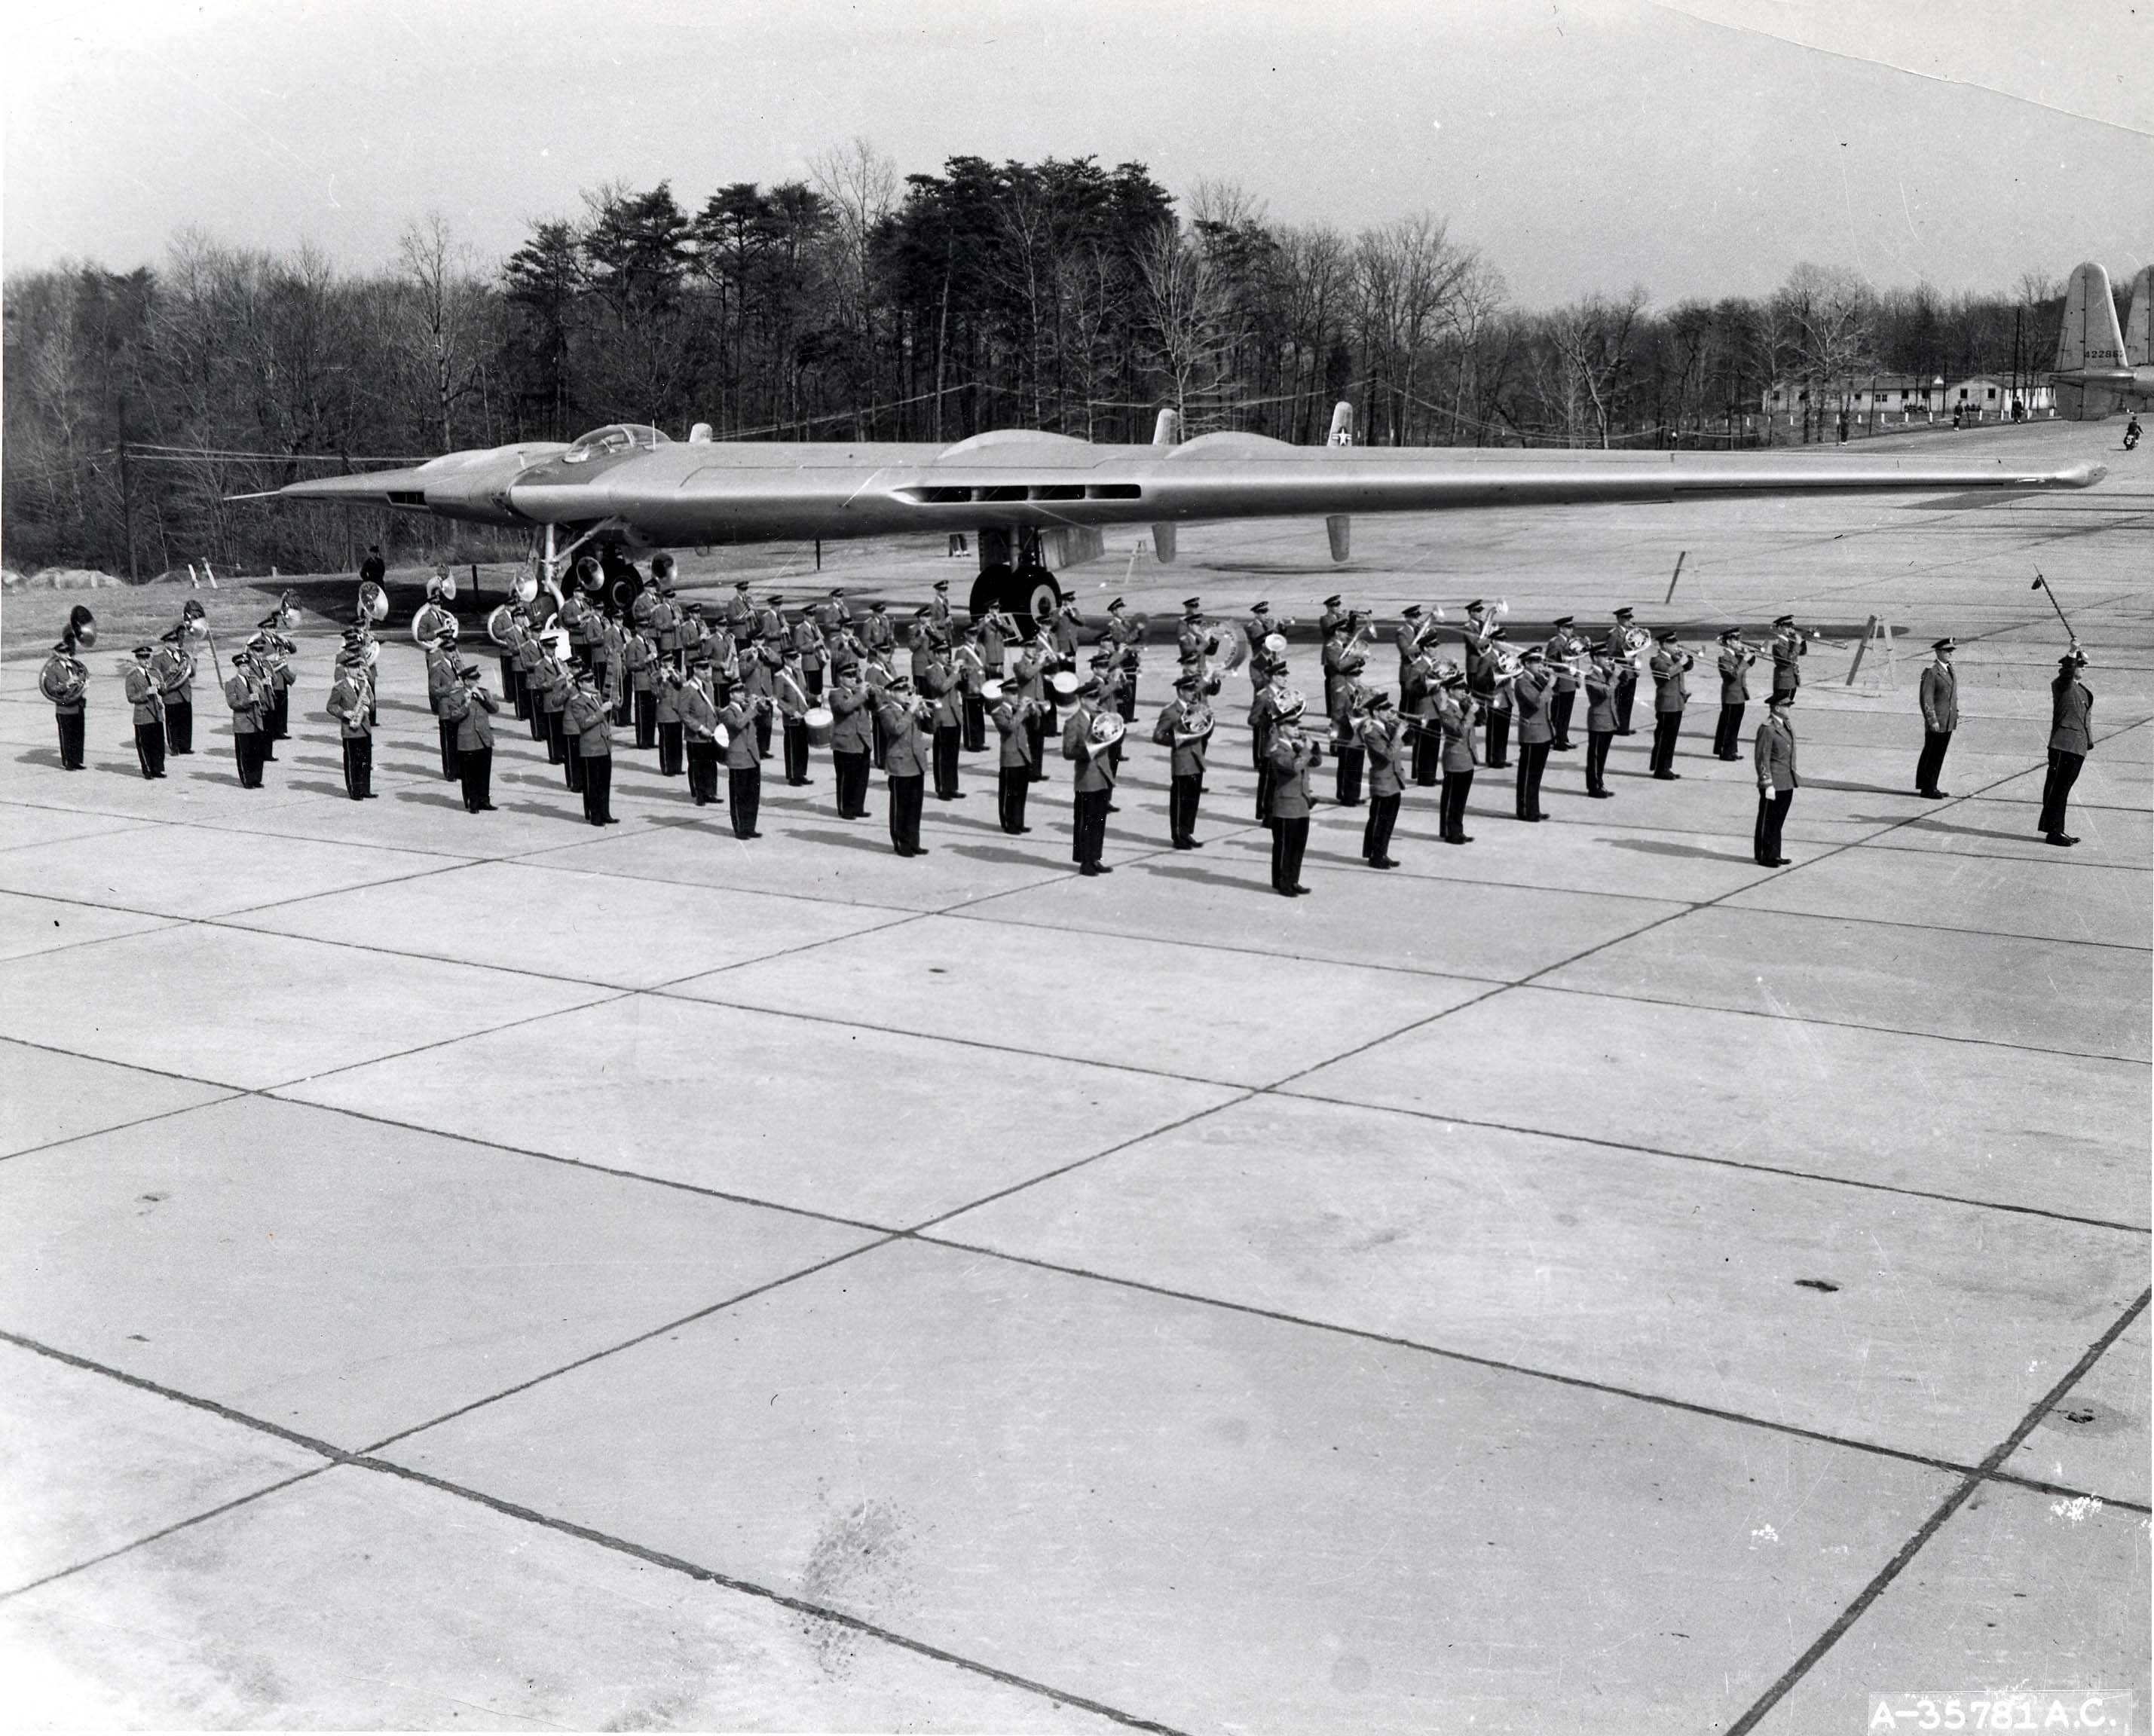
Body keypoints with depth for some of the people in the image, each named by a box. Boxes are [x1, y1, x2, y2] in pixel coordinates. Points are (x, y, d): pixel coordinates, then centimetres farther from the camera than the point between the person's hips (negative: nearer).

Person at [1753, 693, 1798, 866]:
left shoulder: (1788, 724, 10)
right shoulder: (1767, 729, -17)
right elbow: (1762, 759, -17)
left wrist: (1794, 779, 18)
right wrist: (1768, 785, -18)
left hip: (1787, 784, 8)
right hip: (1774, 785, -8)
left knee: (1779, 821, 15)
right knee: (1768, 821, 3)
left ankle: (1774, 855, 24)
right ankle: (1765, 857, 12)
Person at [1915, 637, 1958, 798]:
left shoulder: (1951, 670, 12)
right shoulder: (1931, 672, -14)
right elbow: (1926, 699, -16)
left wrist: (1956, 715, 16)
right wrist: (1932, 721, -18)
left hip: (1948, 723, 8)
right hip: (1936, 723, -8)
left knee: (1939, 756, 12)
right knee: (1931, 756, -2)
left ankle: (1930, 787, 19)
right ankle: (1927, 788, 5)